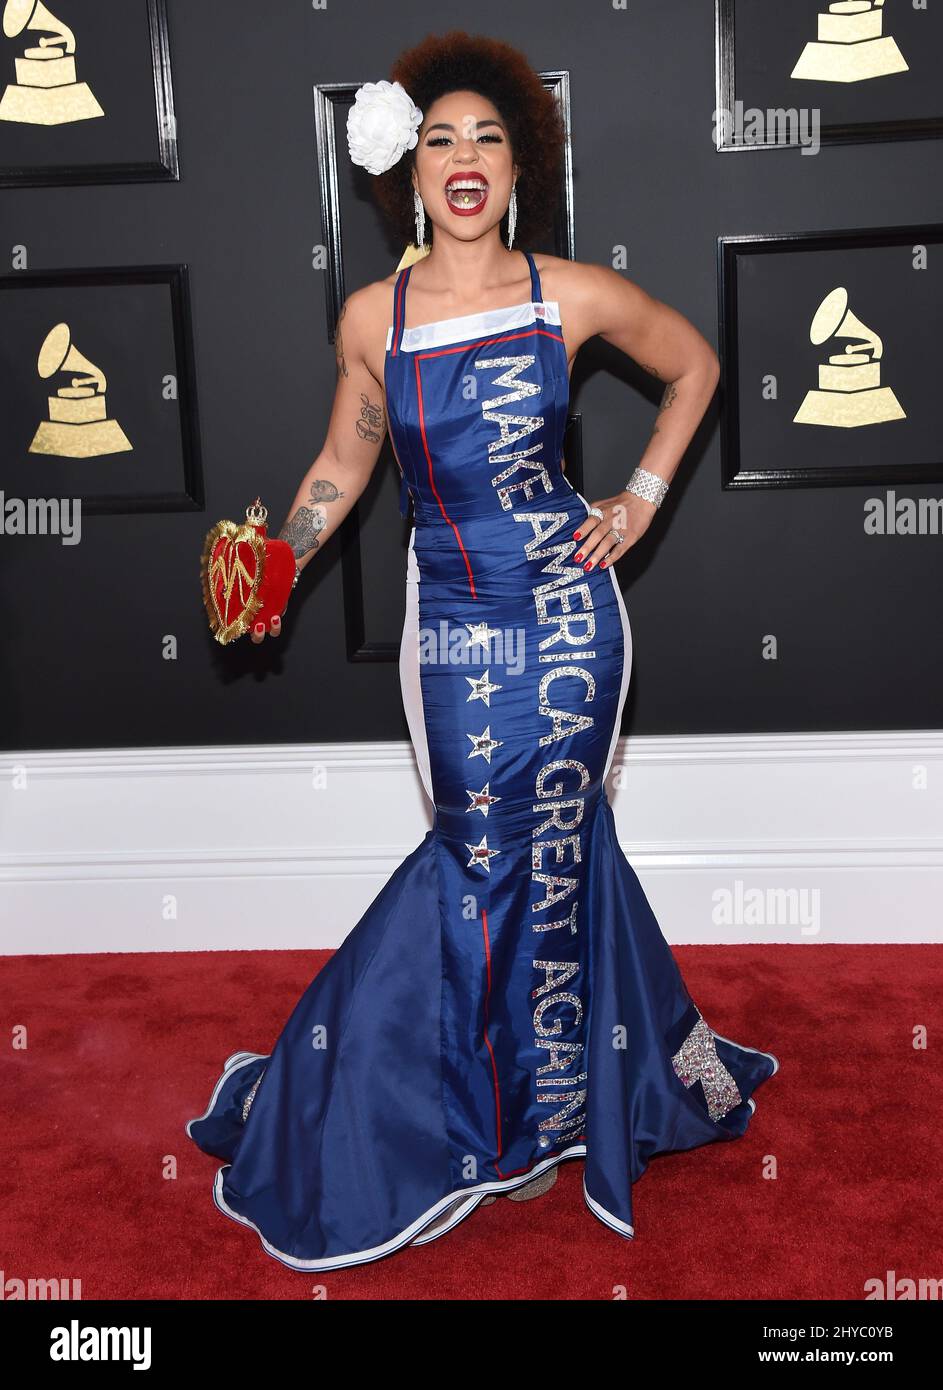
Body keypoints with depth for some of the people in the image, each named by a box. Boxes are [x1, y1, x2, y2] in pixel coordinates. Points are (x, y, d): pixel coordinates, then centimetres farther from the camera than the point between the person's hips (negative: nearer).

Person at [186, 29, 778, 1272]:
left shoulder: (574, 295, -4)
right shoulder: (372, 316, -2)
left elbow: (695, 367, 12)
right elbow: (345, 461, 10)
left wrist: (642, 497, 5)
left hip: (568, 606, -1)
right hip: (451, 620, 1)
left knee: (534, 845, 4)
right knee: (524, 847, 7)